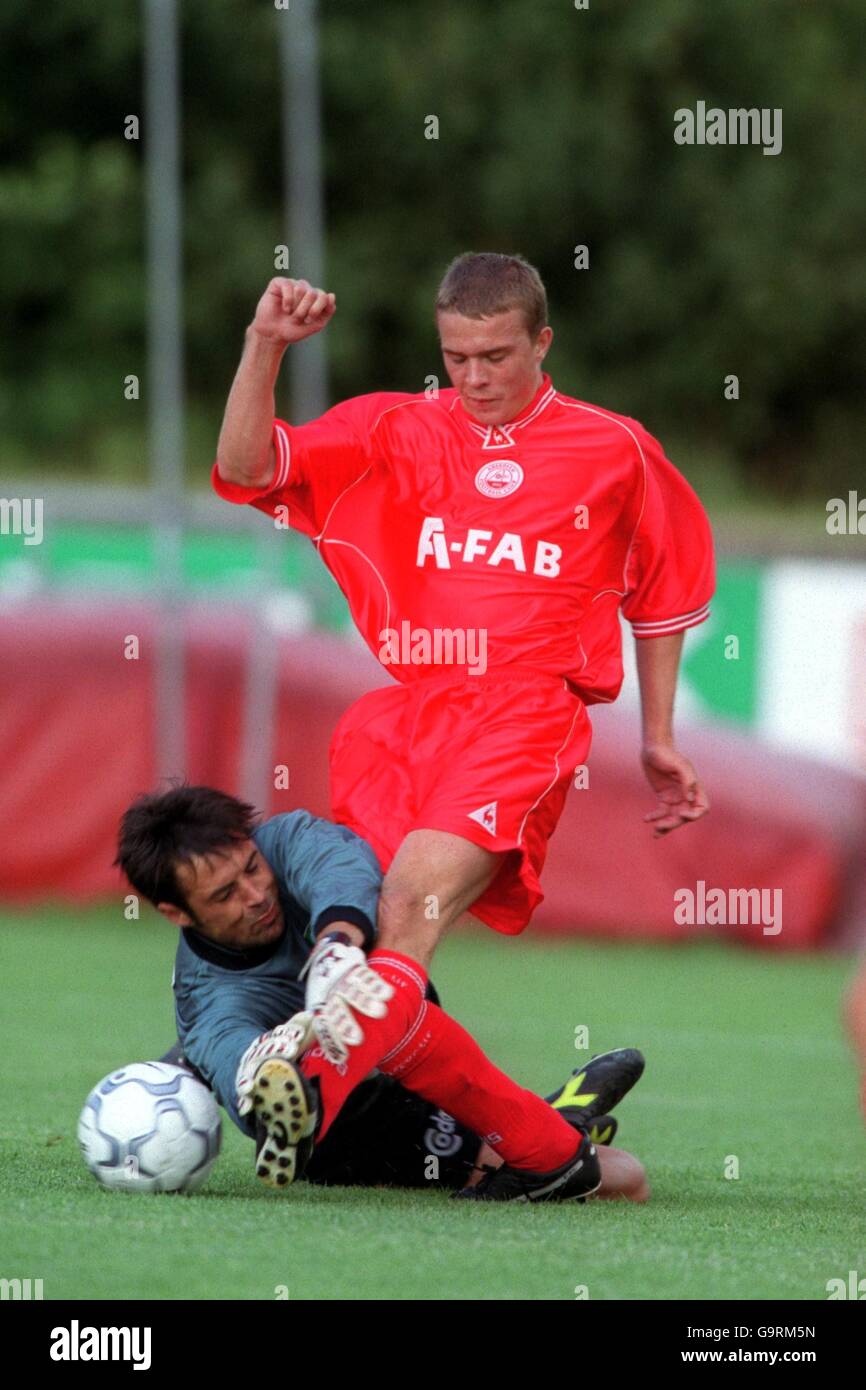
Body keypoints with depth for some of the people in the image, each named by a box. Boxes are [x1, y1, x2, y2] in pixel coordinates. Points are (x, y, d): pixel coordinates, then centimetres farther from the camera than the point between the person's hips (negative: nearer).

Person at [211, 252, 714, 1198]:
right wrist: (264, 348, -7)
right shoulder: (393, 431, 15)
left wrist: (657, 739, 25)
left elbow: (663, 592, 26)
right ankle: (539, 1148, 3)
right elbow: (245, 470, 6)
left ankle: (314, 1092, -50)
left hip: (526, 709, -4)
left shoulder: (615, 452, 13)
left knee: (417, 895, -29)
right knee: (375, 950, -10)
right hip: (398, 707, 4)